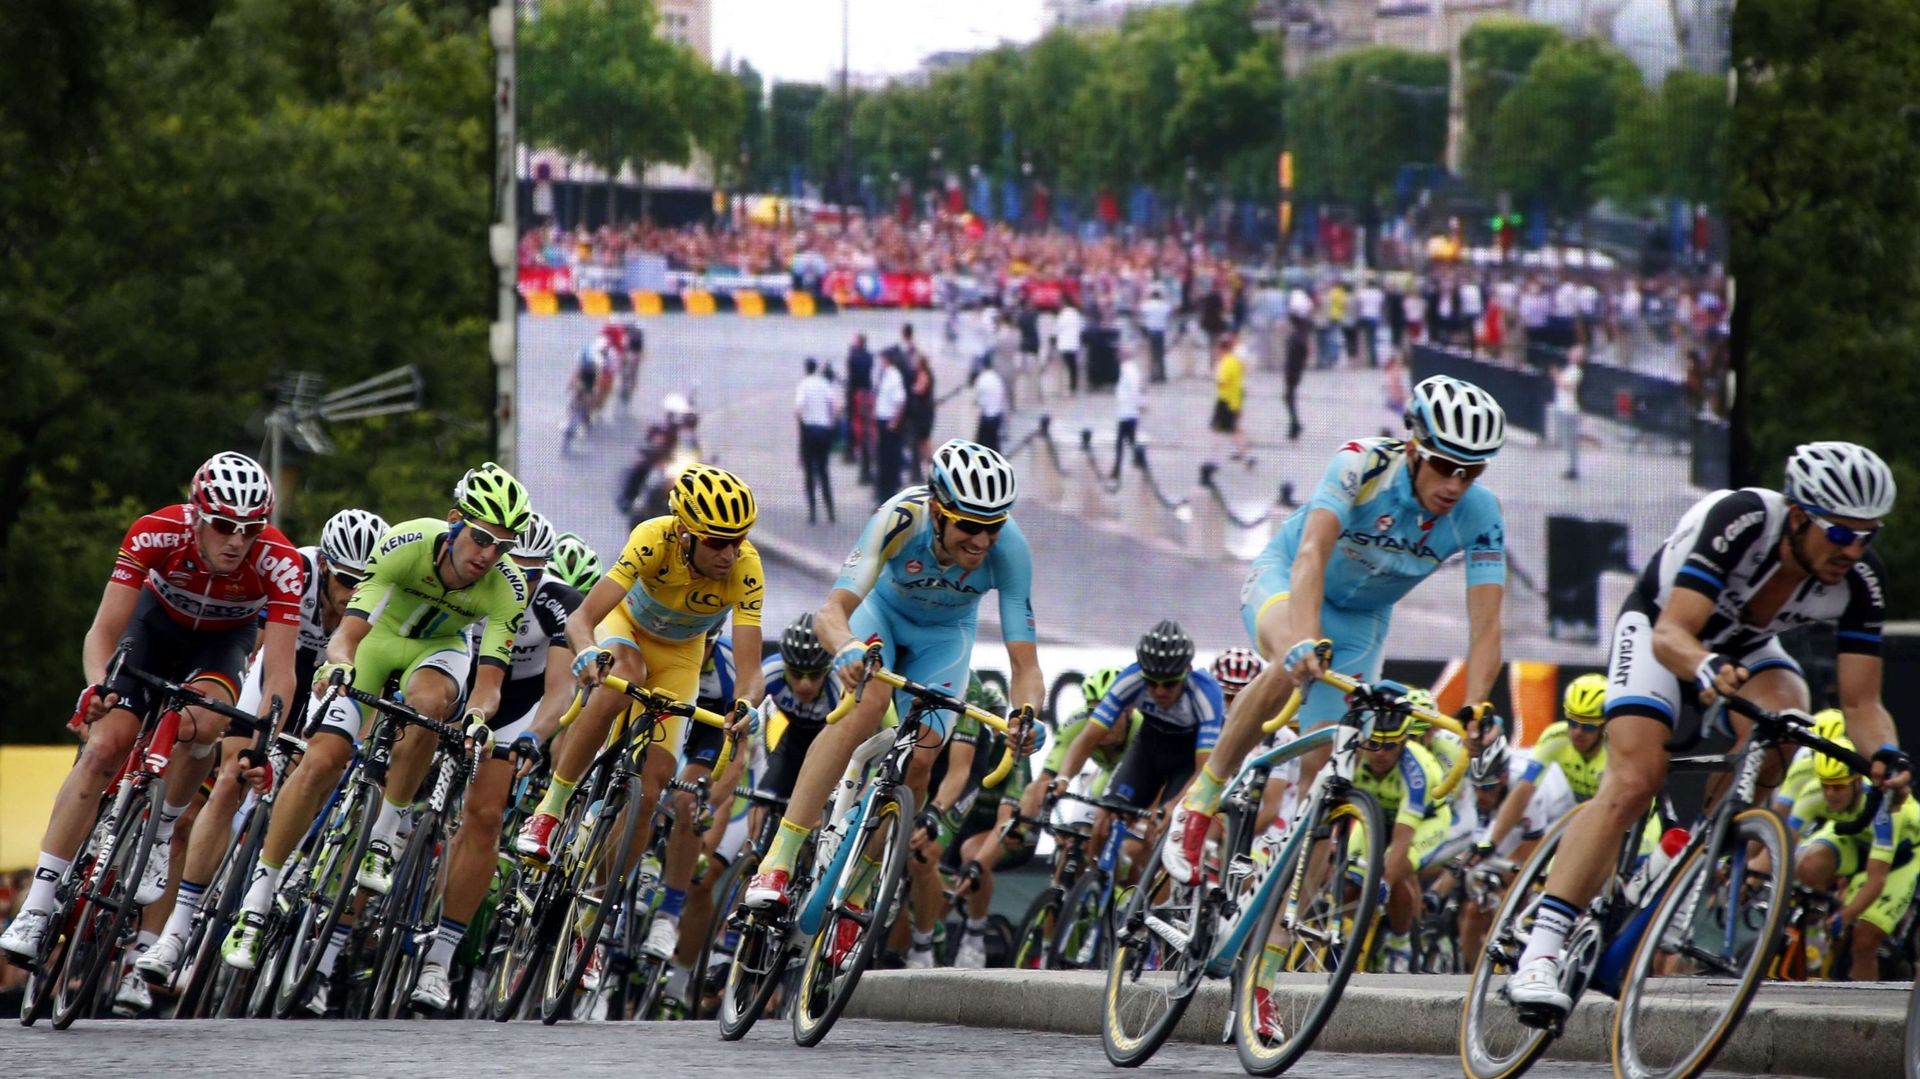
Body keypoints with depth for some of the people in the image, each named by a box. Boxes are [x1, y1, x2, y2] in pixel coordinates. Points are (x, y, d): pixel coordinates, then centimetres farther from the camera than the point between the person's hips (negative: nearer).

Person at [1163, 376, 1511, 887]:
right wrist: (1306, 640, -62)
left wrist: (1476, 710, -44)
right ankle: (1204, 795, -21)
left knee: (1322, 766, -6)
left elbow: (1486, 625, -29)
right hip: (1283, 578, -4)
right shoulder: (1363, 466, -33)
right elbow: (1313, 552, -46)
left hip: (1360, 617, 4)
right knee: (1296, 665, -38)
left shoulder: (1479, 514, -23)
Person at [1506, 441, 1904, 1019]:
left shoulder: (1860, 580, -24)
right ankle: (1541, 949, -28)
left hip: (1745, 648, 4)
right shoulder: (1740, 521, -36)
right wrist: (1707, 666, -64)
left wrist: (1886, 754, -44)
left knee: (1782, 713, -31)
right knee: (1634, 782, -25)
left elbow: (1860, 702, -23)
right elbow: (1670, 635, -42)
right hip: (1658, 627, -4)